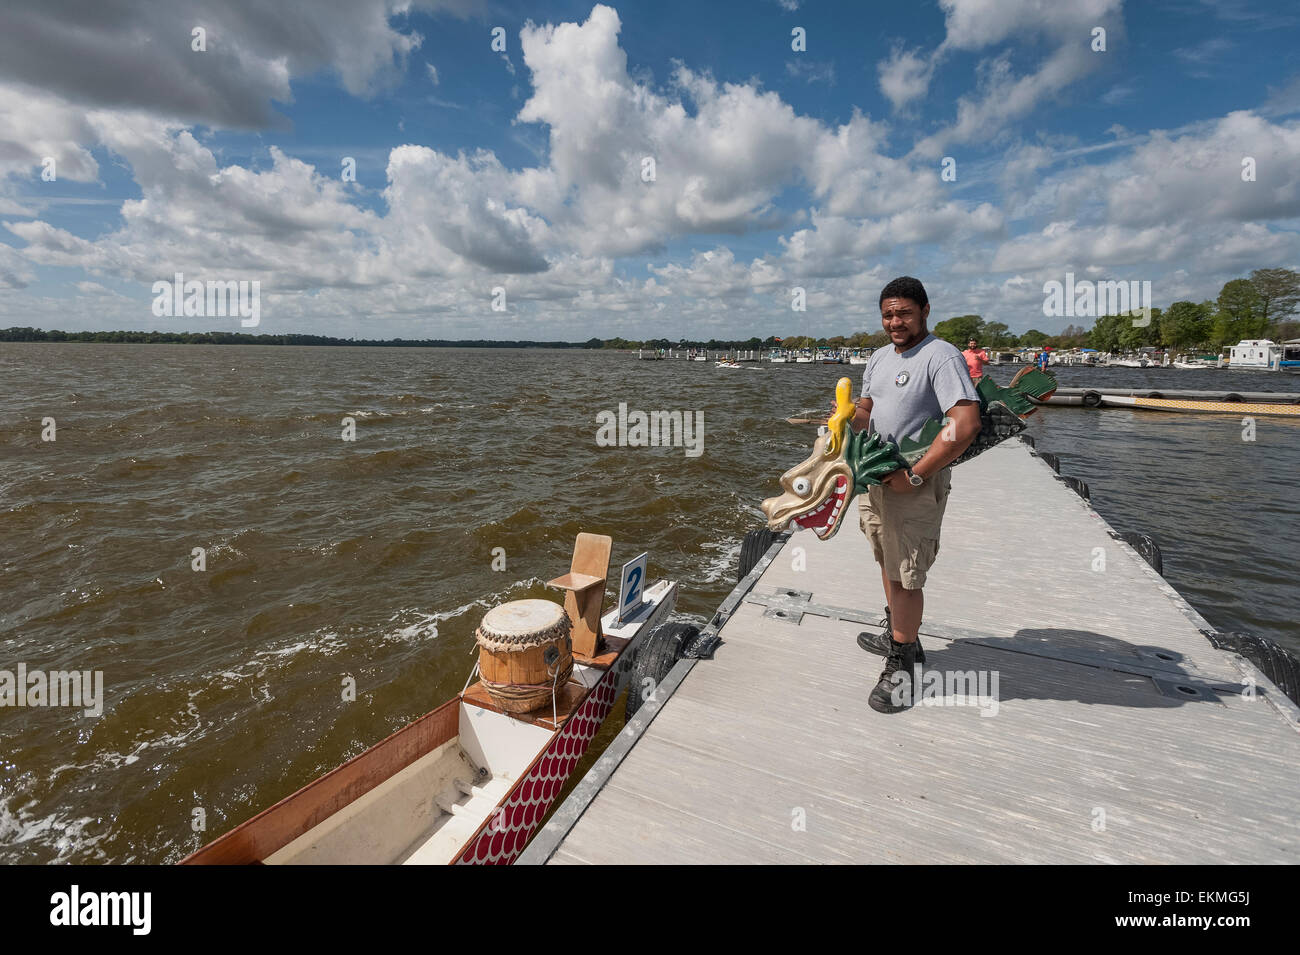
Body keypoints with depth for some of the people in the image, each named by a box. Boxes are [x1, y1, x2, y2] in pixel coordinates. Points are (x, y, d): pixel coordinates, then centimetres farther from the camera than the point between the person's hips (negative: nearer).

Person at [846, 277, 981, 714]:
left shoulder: (941, 356, -16)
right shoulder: (879, 357, 11)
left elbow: (966, 424, -26)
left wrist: (915, 475, -25)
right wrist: (846, 425, -3)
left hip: (916, 484, -9)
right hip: (876, 476, 9)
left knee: (905, 575, -2)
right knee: (888, 563, 20)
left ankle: (901, 665, 13)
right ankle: (901, 637, 38)